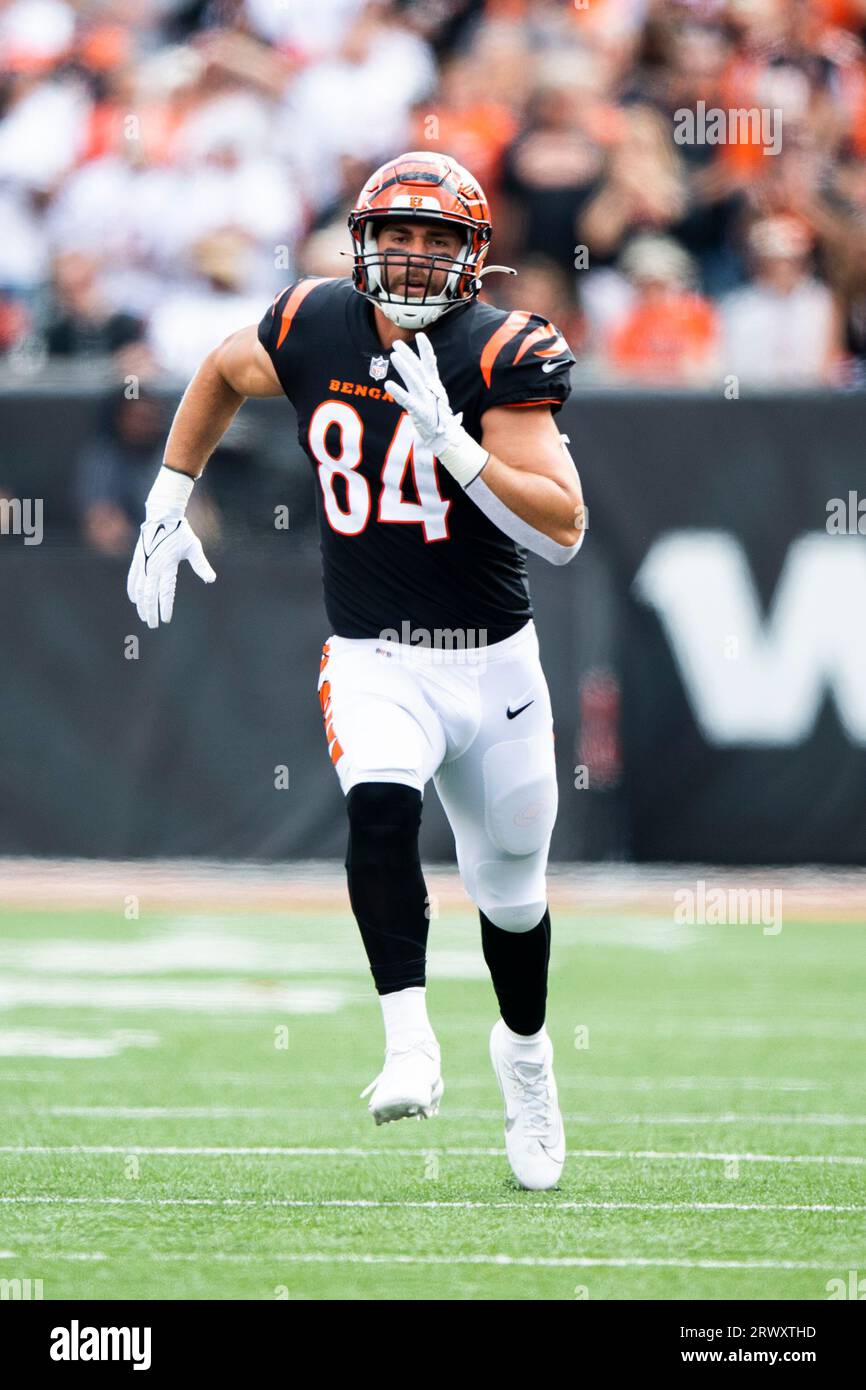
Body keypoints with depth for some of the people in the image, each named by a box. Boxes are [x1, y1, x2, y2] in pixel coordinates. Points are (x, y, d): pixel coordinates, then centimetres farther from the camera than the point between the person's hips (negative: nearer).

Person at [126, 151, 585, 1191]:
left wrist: (451, 440, -30)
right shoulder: (315, 328, -4)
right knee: (380, 808, -31)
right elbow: (223, 372, 21)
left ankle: (524, 1049, 44)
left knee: (510, 890, 15)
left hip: (492, 663, 0)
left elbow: (562, 531, -21)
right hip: (372, 663, 0)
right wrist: (168, 505, 17)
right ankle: (409, 1047, -31)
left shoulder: (499, 355, -13)